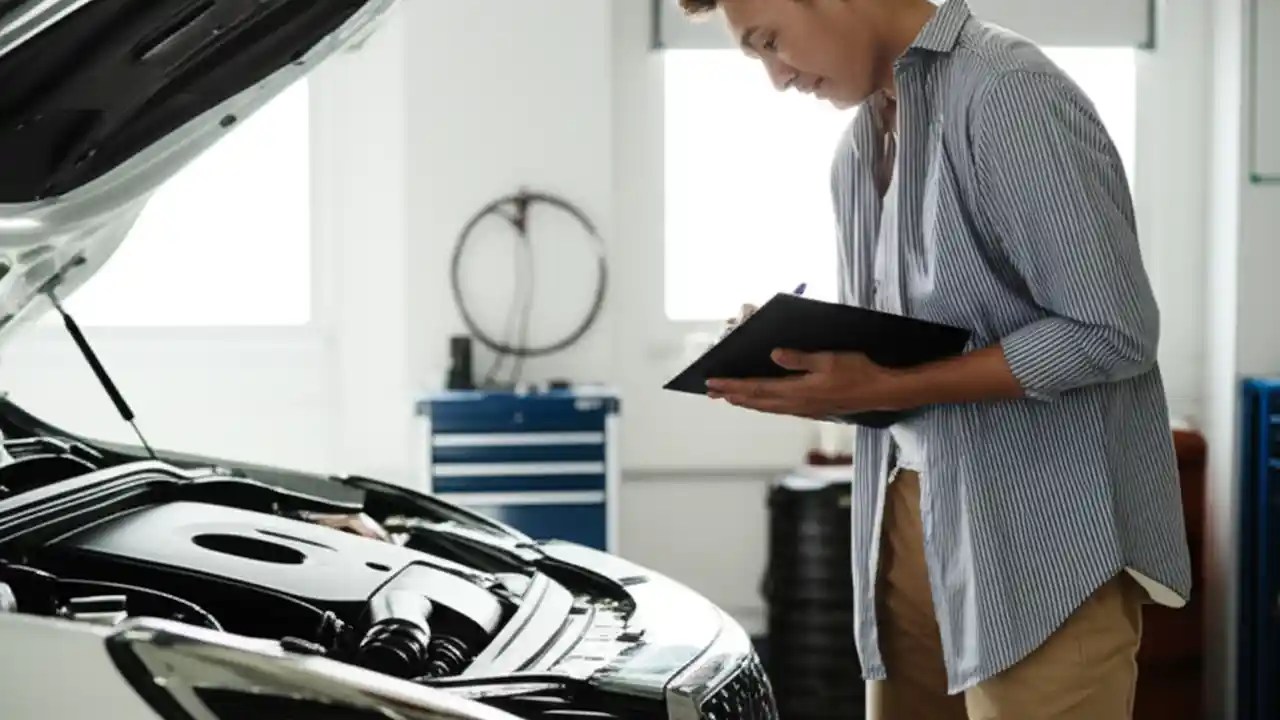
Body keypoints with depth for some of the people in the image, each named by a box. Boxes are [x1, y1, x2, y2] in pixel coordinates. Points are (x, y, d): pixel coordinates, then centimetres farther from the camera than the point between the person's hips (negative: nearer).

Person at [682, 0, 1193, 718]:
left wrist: (887, 390, -18)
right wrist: (799, 358, -2)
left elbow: (1112, 333, -18)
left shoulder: (1008, 92, -14)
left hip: (1046, 537, -8)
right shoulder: (860, 149, 14)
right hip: (909, 518, 8)